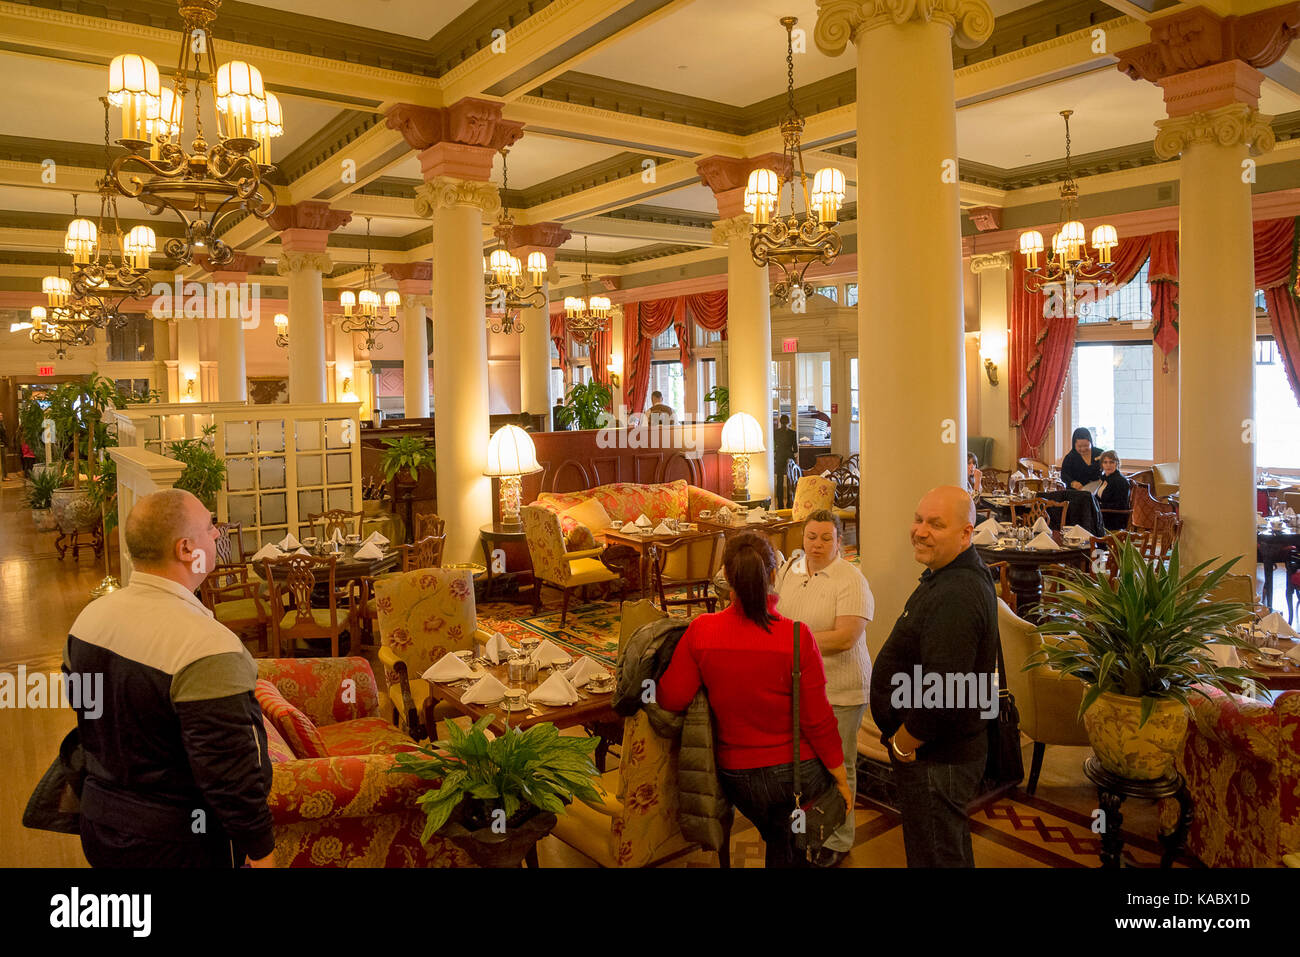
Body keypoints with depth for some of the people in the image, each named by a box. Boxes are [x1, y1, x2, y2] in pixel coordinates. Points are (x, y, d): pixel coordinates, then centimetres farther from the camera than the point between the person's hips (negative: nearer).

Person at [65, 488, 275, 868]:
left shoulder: (89, 617, -5)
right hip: (182, 847, -7)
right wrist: (260, 850, -15)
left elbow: (84, 715, 10)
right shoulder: (207, 650, -30)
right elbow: (230, 773, -27)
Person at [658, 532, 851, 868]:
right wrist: (841, 779, -2)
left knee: (779, 843, 28)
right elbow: (817, 719, -15)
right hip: (799, 772, -2)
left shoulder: (702, 631, -16)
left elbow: (671, 699, -11)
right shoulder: (796, 636, -21)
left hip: (738, 775, 2)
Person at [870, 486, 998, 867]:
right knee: (952, 850, 26)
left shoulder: (955, 597, -29)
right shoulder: (961, 575, 6)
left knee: (934, 856, 6)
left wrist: (901, 745, -17)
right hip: (950, 750, 10)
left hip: (934, 759, -10)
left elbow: (942, 697, -34)